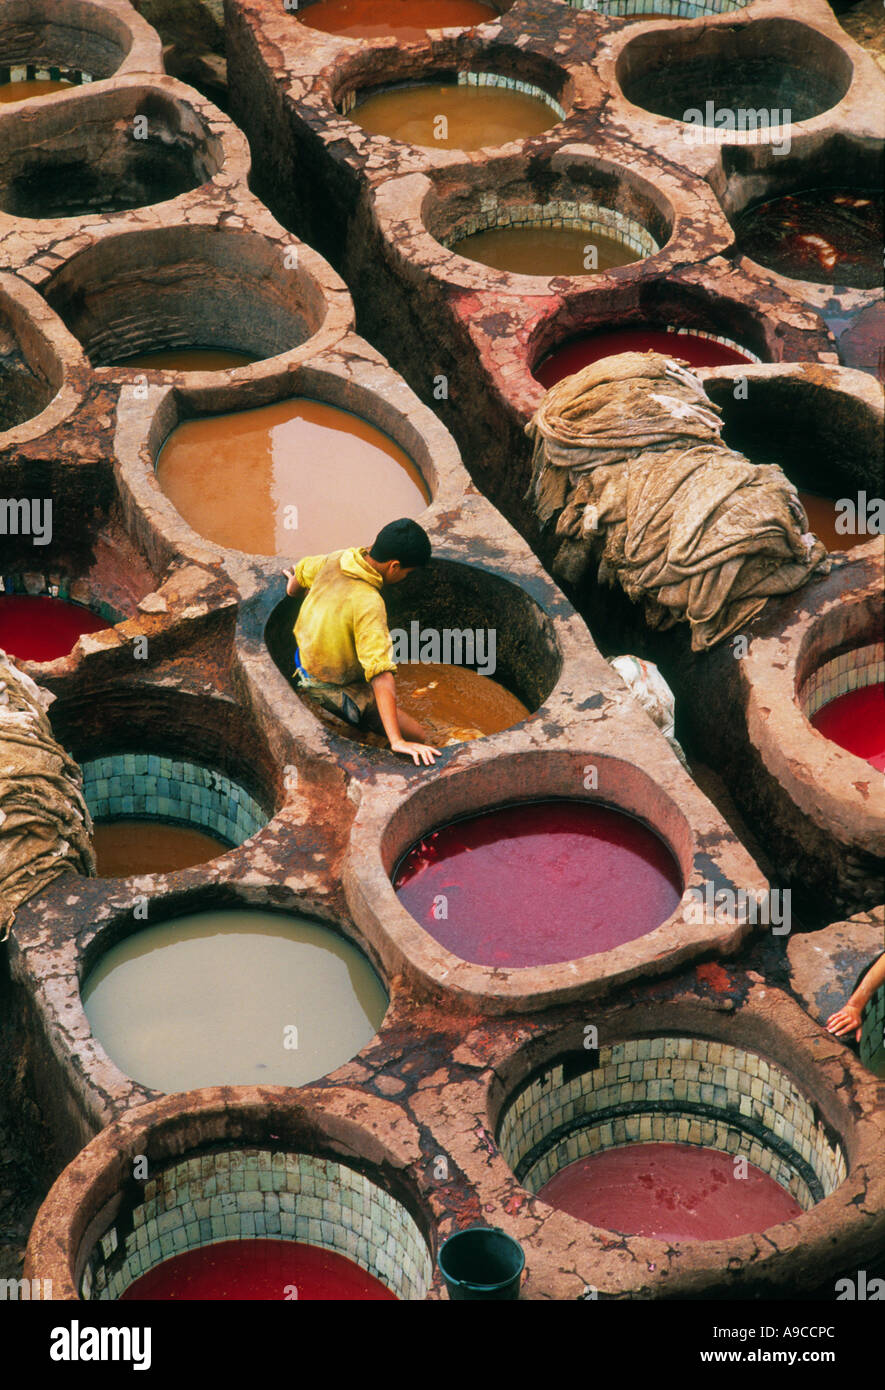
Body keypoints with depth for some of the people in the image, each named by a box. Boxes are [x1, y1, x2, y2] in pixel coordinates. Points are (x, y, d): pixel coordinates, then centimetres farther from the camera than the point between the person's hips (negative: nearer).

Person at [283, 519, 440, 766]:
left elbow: (302, 569, 14)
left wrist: (293, 586, 40)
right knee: (418, 738, -8)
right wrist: (396, 741, -42)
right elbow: (381, 673, -39)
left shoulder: (336, 560, -11)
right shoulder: (368, 604, -34)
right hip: (333, 688, -9)